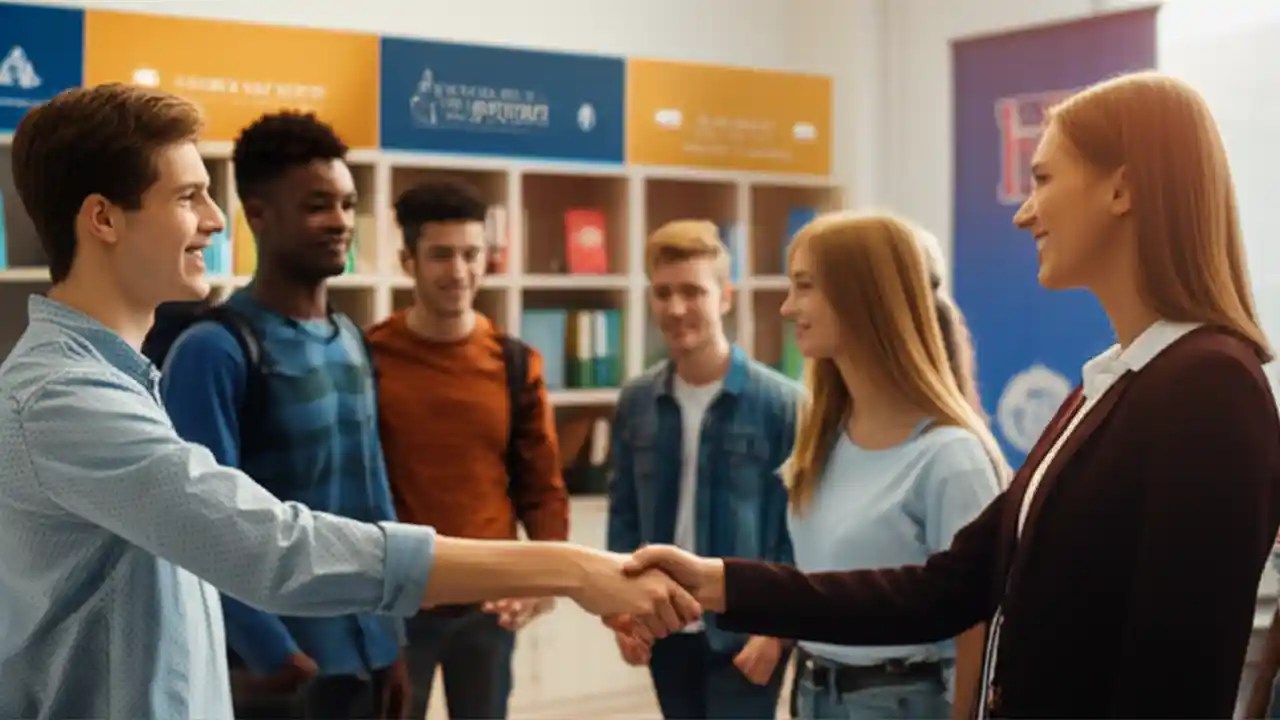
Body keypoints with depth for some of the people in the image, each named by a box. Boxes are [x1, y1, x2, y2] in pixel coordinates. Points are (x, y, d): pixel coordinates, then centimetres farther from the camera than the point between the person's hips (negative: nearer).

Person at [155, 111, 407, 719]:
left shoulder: (352, 341, 9)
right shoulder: (214, 350, -13)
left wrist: (391, 642, 10)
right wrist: (269, 651, -17)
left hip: (364, 652, 7)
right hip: (276, 663, -6)